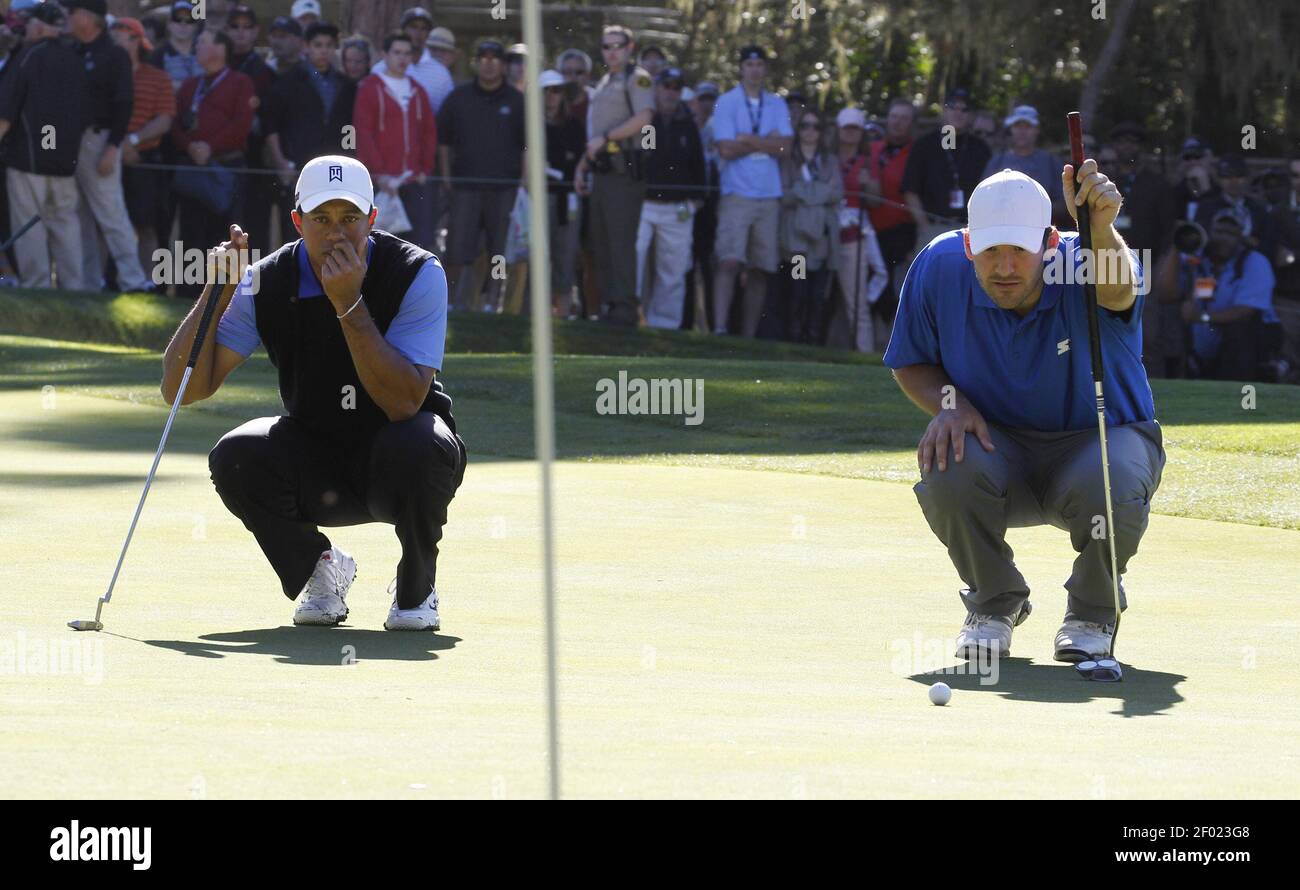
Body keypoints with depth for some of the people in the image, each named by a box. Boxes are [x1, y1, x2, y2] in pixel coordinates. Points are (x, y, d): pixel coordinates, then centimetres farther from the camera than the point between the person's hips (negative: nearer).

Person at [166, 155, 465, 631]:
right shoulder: (268, 283, -11)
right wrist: (217, 295, -26)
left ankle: (417, 586, -5)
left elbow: (404, 404, -31)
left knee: (418, 447, -37)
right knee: (235, 457, -27)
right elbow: (180, 390, -15)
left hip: (393, 465, -2)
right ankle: (317, 566, 4)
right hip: (317, 471, 2)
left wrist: (350, 305, -36)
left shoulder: (418, 274, -19)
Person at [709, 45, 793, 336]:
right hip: (737, 193, -4)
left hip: (769, 195, 4)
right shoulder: (727, 102, 2)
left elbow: (785, 147, 0)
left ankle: (749, 335, 7)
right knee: (730, 261, -17)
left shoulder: (777, 105, 13)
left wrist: (747, 140, -8)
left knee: (760, 269, 3)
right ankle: (719, 329, -21)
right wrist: (767, 142, -3)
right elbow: (727, 149, -8)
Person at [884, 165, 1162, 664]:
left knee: (1113, 489, -37)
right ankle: (994, 601, 0)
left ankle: (1092, 610, -1)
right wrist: (949, 402, -19)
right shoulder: (940, 268, -14)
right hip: (998, 445, 2)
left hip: (1098, 437, -2)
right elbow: (909, 363, 3)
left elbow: (1116, 289, -52)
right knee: (946, 471, -32)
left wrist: (1099, 229, -75)